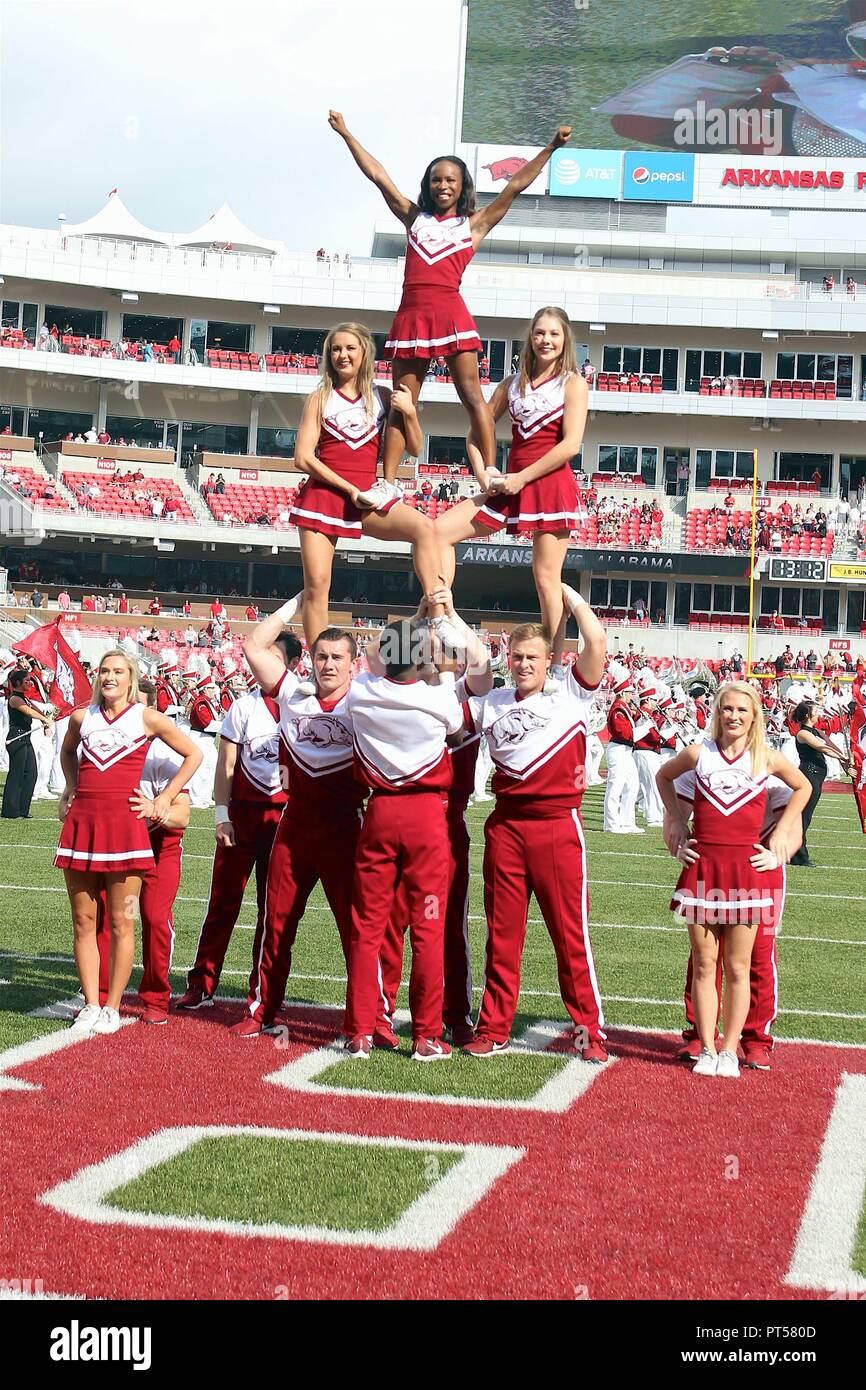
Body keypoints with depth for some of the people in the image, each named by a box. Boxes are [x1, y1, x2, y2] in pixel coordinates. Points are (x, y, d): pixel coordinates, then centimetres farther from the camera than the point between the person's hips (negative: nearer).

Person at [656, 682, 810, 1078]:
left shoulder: (767, 759, 3)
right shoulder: (699, 753, 3)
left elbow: (803, 787, 19)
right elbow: (663, 776, 22)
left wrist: (779, 834, 12)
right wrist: (678, 822, 13)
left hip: (748, 869, 0)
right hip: (702, 867, 1)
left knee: (738, 967, 3)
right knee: (704, 964, 3)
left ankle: (729, 1051, 10)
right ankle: (706, 1049, 10)